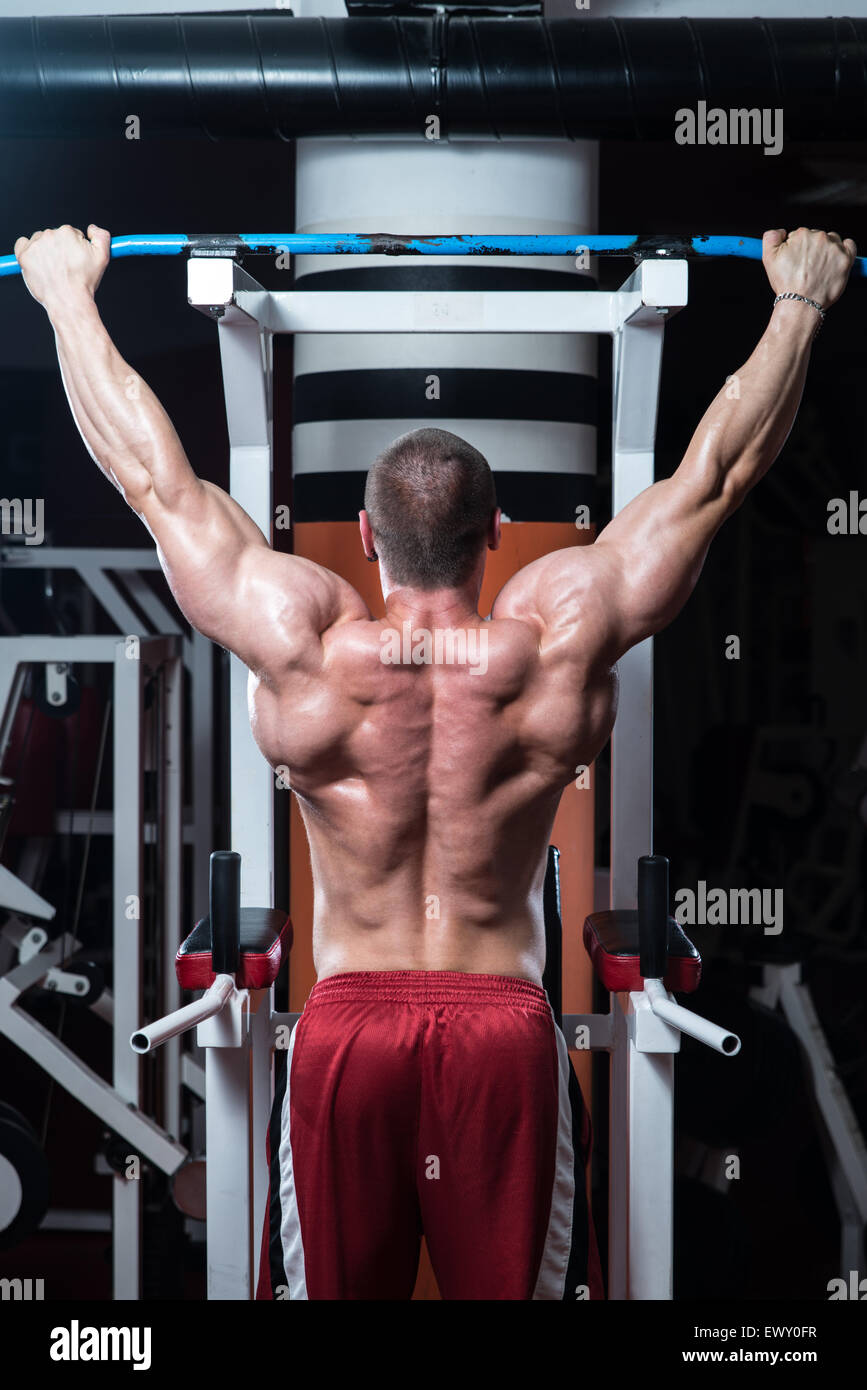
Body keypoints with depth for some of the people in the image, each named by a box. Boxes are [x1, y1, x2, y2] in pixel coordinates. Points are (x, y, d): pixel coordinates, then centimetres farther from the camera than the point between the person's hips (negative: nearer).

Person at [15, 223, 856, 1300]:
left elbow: (150, 472, 2)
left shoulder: (301, 647, -8)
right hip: (507, 1030, 0)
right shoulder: (556, 643, -7)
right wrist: (801, 296, 13)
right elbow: (717, 472, 2)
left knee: (329, 1286, 11)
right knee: (518, 1287, 10)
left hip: (342, 1026, 0)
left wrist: (67, 292, 13)